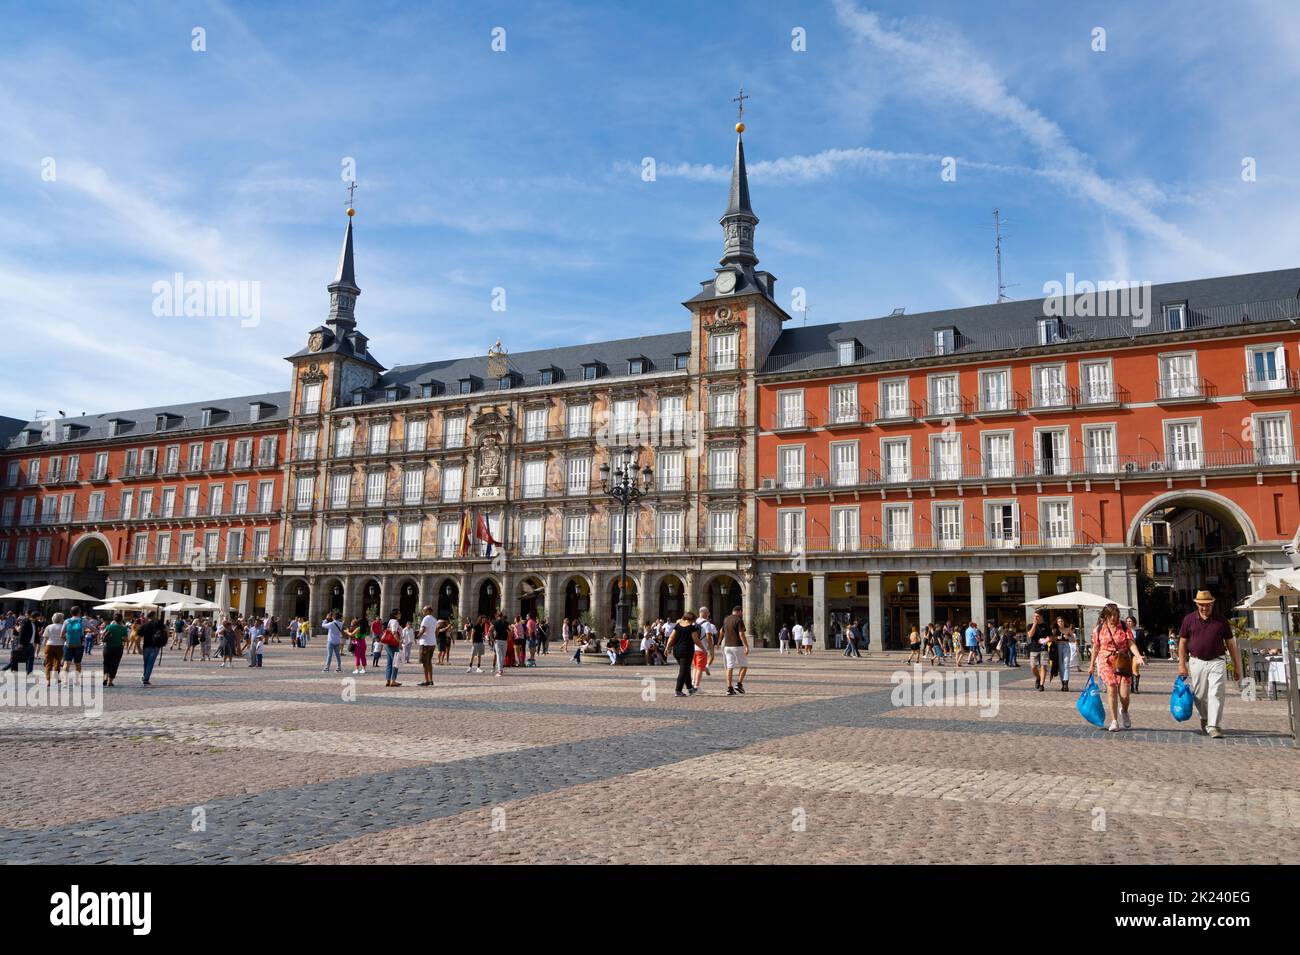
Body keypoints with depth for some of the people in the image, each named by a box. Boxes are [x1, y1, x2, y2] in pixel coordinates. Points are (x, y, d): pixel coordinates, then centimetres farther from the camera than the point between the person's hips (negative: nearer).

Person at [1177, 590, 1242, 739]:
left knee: (1216, 695, -10)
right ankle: (1204, 718, 35)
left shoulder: (1221, 620, 3)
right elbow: (1182, 642, 7)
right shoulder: (1189, 619, 3)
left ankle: (1214, 727, -9)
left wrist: (1237, 666, 7)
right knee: (1199, 696, 9)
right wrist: (1182, 664, 1)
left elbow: (1230, 644, 8)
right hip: (1196, 662, 1)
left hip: (1217, 662, -1)